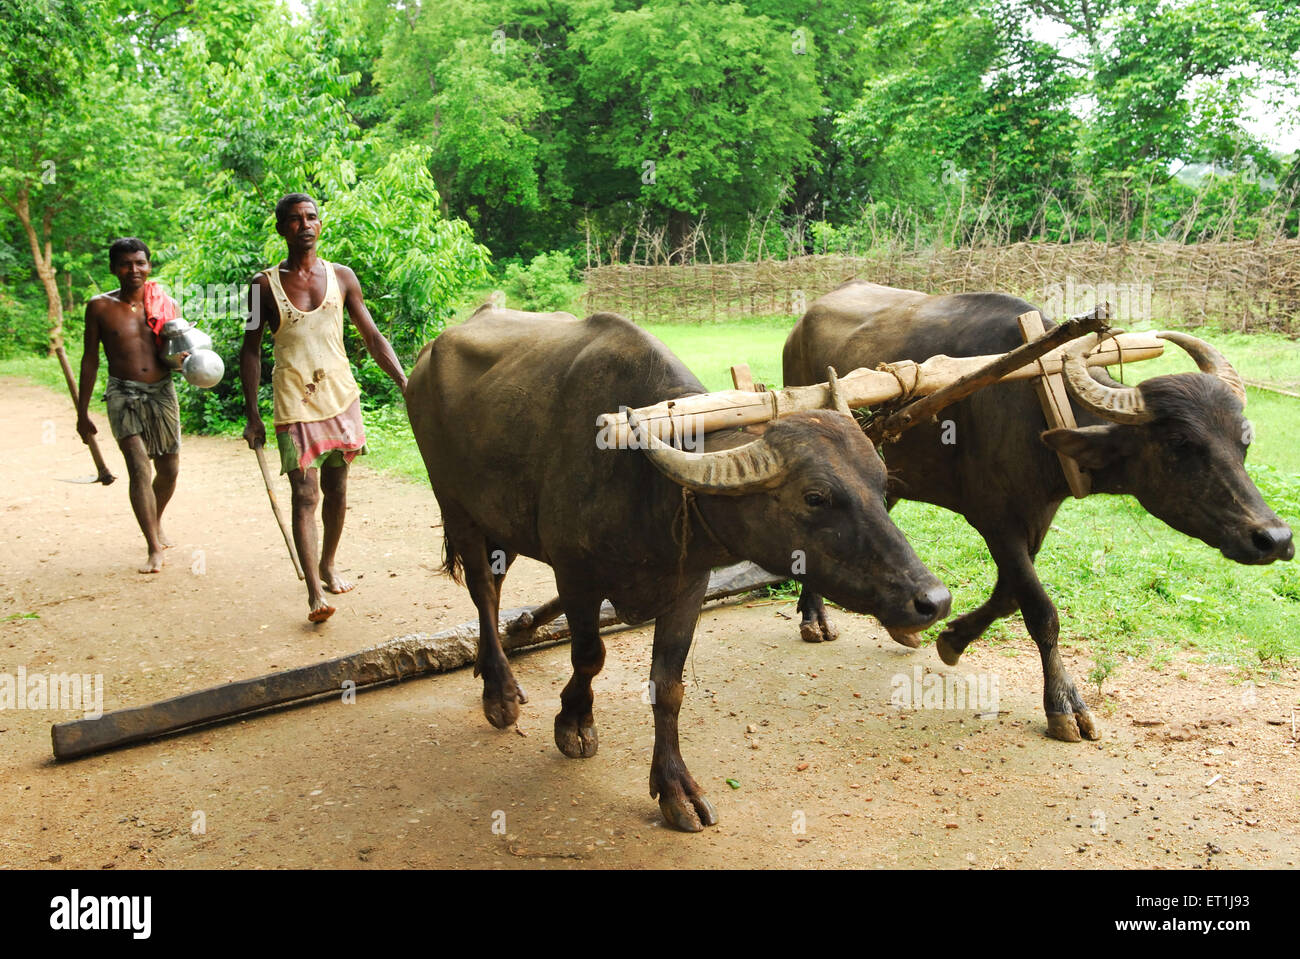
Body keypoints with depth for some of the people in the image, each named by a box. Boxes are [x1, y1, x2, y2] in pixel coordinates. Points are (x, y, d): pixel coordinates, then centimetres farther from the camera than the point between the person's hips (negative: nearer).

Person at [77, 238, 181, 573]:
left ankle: (156, 523, 40)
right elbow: (90, 360, 6)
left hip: (162, 392, 3)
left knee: (169, 469, 11)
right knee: (139, 467, -16)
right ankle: (155, 549, -12)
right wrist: (82, 412, 6)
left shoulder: (166, 304, 4)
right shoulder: (100, 307, 0)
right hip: (123, 394, -3)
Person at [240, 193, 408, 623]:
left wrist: (405, 384, 0)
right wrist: (252, 415, 0)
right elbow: (251, 350, 4)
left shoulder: (341, 277, 5)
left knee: (336, 488, 11)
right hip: (294, 402, -3)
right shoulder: (265, 285, 0)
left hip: (341, 396, 3)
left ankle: (328, 565, 30)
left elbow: (372, 336, 9)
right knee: (305, 494, -11)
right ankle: (314, 592, -14)